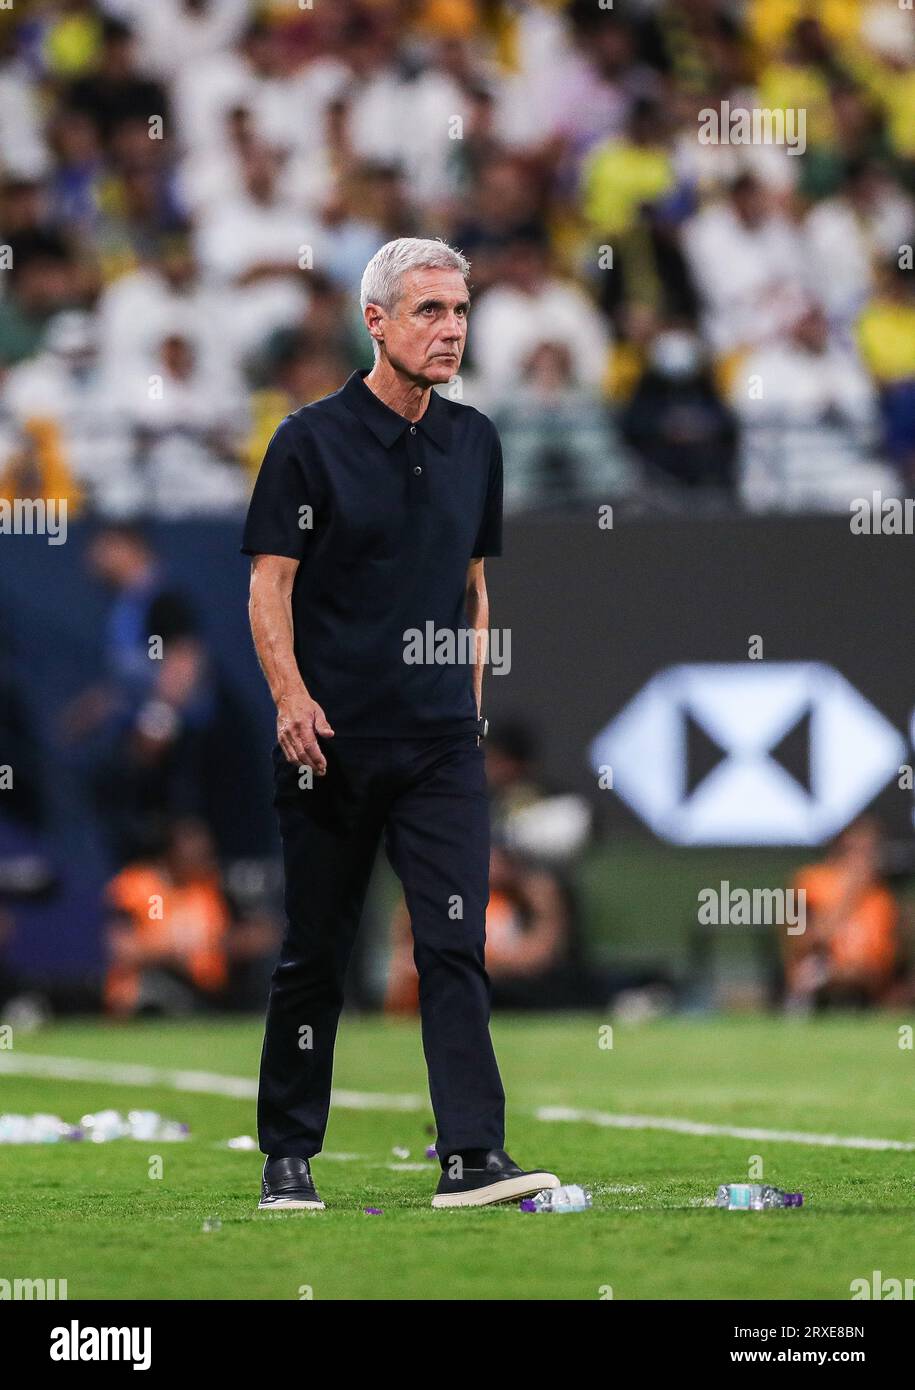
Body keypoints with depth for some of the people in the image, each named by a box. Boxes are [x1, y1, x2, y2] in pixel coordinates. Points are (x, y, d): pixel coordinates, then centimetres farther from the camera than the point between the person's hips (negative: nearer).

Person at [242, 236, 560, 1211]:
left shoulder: (474, 443, 10)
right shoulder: (311, 440, -5)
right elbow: (269, 585, -7)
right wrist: (291, 697, -20)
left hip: (441, 743, 3)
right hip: (331, 740, -3)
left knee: (456, 941, -9)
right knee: (315, 954, 5)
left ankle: (471, 1155, -14)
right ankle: (288, 1156, 17)